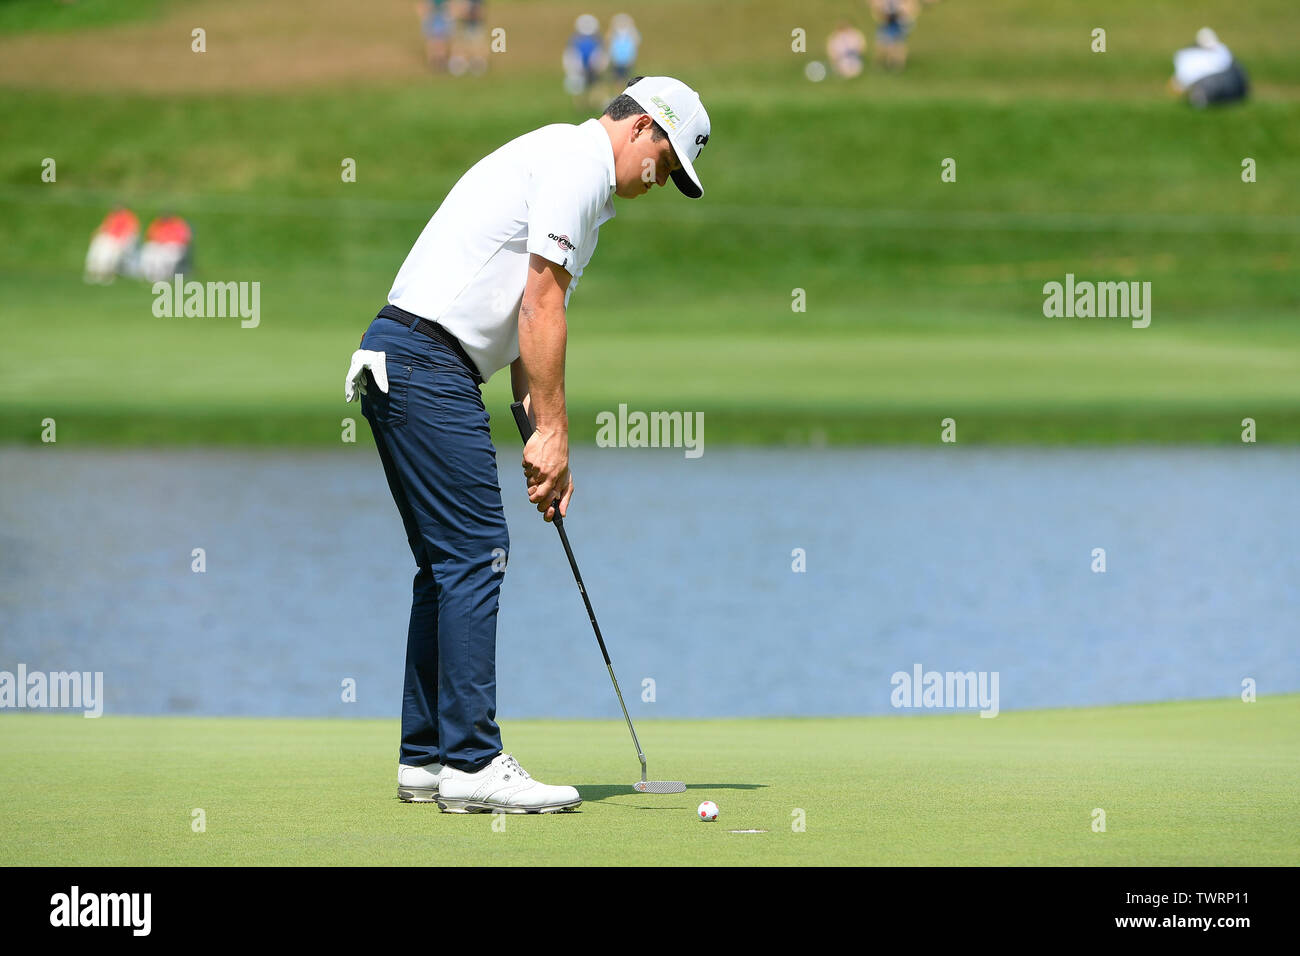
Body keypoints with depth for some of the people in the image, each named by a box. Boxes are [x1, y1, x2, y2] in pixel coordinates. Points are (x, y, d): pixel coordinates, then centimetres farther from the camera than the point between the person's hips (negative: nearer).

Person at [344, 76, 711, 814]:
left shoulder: (567, 166, 25)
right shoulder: (579, 163, -7)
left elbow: (526, 321, 23)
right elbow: (541, 306, -13)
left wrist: (544, 441, 15)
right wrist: (552, 430, -10)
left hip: (399, 365, 11)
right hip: (428, 360, -11)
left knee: (450, 561, 13)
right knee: (476, 554, -10)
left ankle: (426, 757, 15)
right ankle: (471, 762, -10)